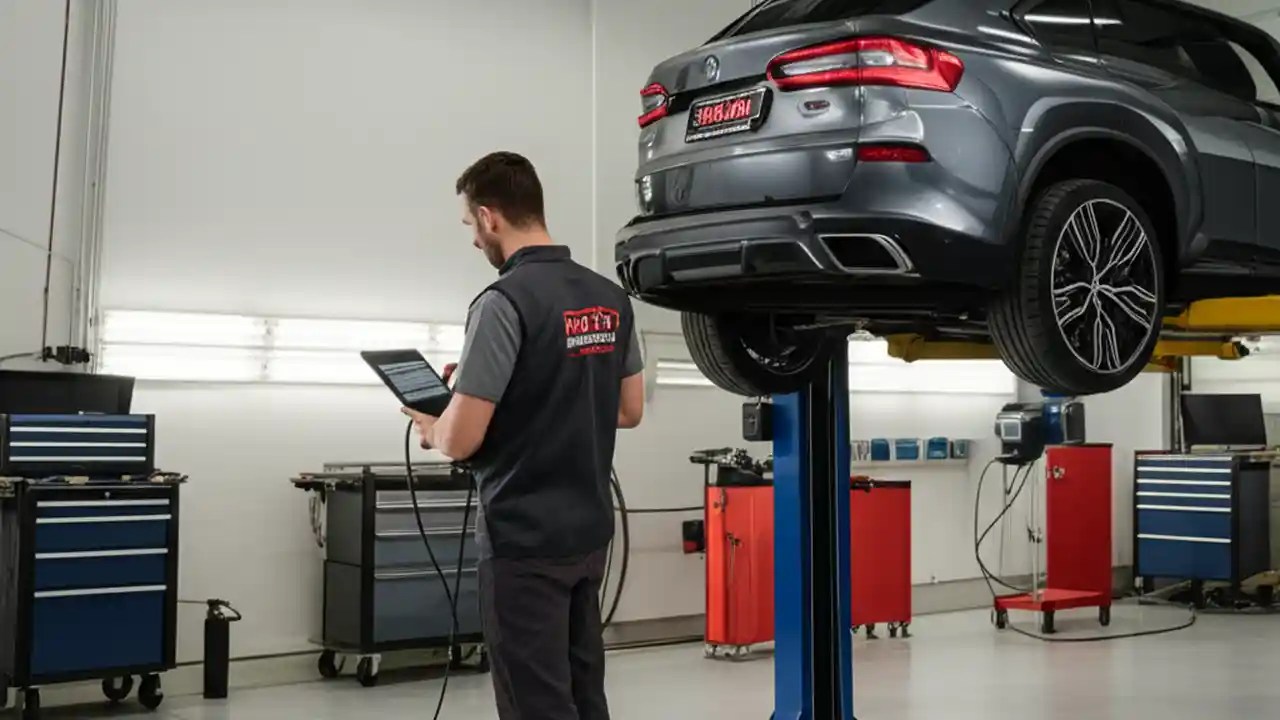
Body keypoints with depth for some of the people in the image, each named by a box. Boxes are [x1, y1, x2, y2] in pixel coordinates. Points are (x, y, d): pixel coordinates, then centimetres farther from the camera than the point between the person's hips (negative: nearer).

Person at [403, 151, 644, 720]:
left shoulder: (505, 301, -19)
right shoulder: (611, 299, 6)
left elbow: (461, 440, -20)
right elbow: (630, 410, 15)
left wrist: (429, 427, 2)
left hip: (525, 538, -8)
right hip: (589, 530, 8)